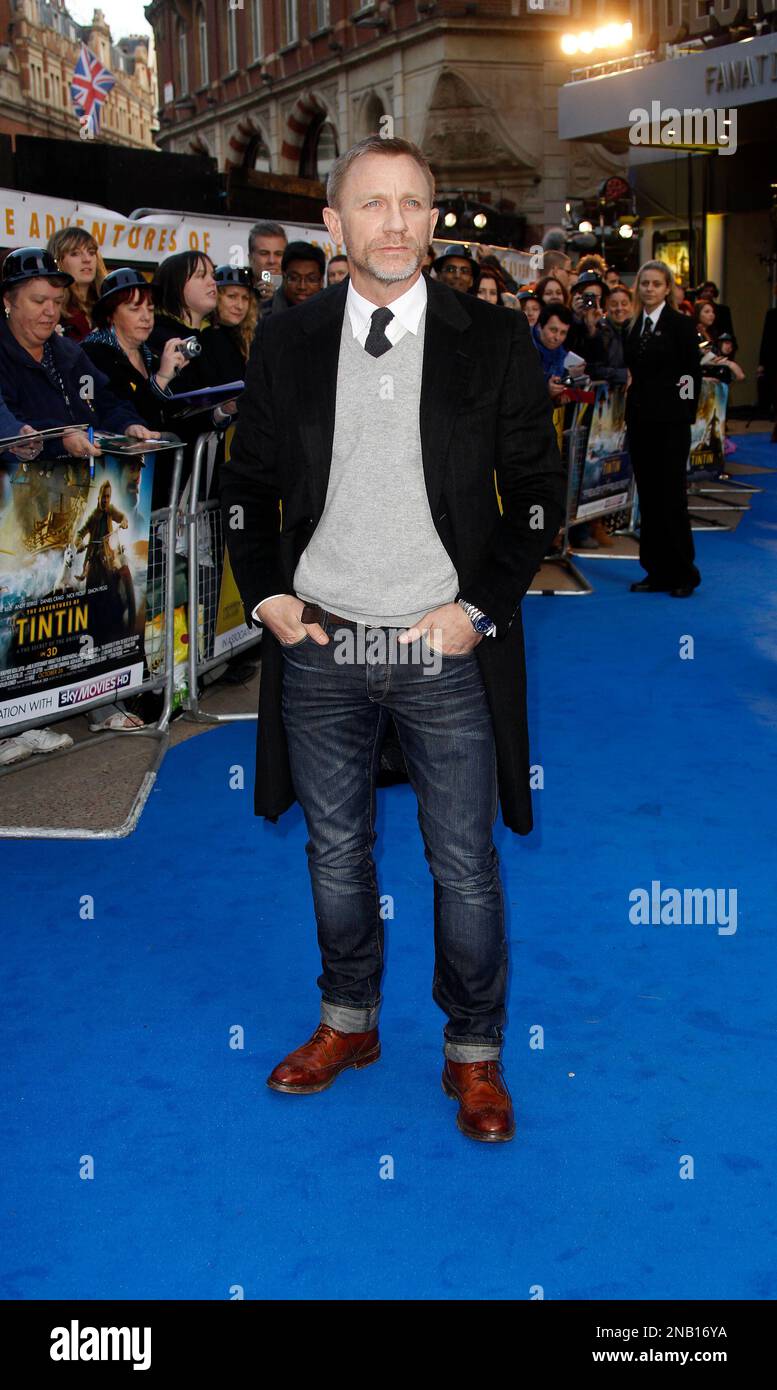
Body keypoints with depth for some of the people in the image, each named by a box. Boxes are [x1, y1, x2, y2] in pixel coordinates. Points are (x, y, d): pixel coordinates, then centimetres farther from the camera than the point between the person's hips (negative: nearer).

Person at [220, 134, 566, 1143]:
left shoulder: (495, 343, -2)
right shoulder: (286, 344, 4)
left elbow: (539, 490, 1)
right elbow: (249, 482, 11)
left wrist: (480, 607, -9)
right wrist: (265, 593, -1)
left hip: (447, 651, -2)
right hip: (319, 648, 2)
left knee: (465, 867, 7)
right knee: (336, 852, 16)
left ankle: (474, 1053, 27)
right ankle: (348, 1022, 37)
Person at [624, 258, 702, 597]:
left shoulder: (680, 324, -4)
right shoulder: (635, 327, 12)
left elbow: (692, 374, -6)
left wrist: (685, 414, -8)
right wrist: (632, 410, 7)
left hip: (670, 421, -6)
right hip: (640, 419, 6)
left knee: (671, 496, -3)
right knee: (648, 497, 8)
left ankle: (682, 573, 6)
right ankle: (657, 572, 15)